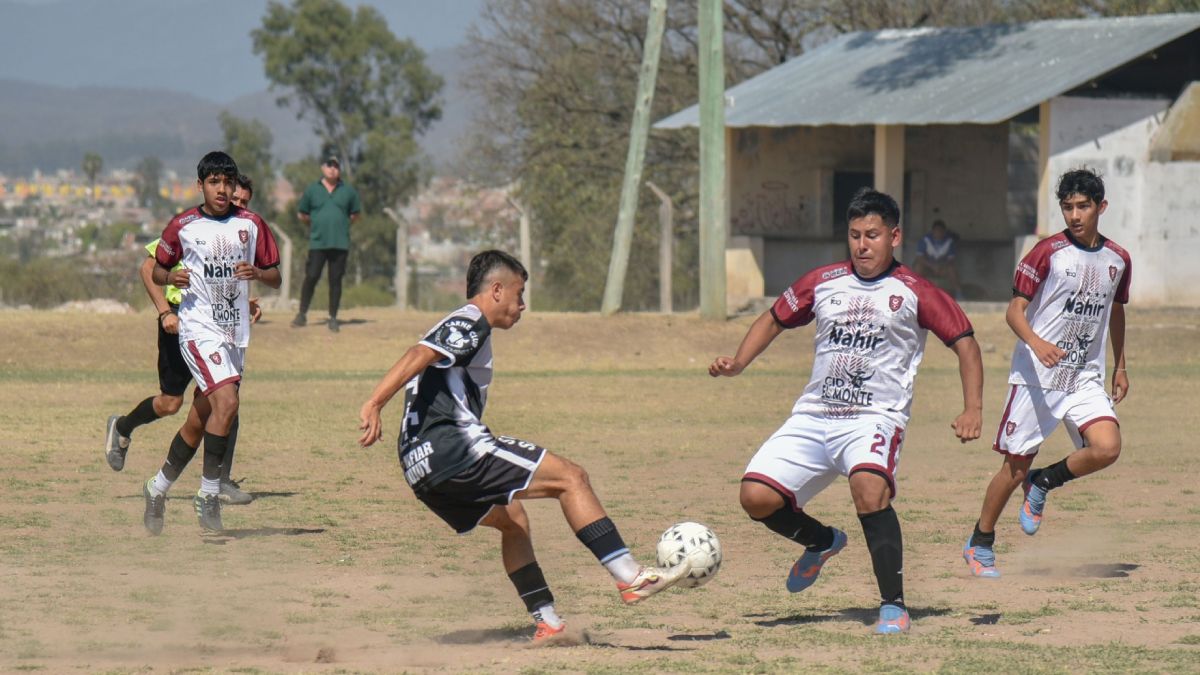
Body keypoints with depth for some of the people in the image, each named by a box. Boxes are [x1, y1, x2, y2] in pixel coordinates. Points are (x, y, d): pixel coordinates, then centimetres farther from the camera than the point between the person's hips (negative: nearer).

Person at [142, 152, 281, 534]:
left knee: (199, 421, 11)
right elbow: (157, 271, 10)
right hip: (199, 327, -4)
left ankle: (158, 488, 29)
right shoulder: (183, 226, -1)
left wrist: (257, 273, -13)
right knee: (226, 402, -24)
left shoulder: (250, 225, 5)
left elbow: (275, 278, 9)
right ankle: (208, 494, -15)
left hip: (236, 331, 4)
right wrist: (170, 277, -12)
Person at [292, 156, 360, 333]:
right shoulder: (312, 190, 6)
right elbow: (302, 215, 14)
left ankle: (333, 318, 8)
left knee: (335, 280, 1)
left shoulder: (348, 192, 8)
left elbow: (355, 215, 17)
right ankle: (302, 314, 7)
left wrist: (340, 224, 7)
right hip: (317, 243, -1)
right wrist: (317, 224, 7)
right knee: (311, 277, -5)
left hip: (340, 244, 1)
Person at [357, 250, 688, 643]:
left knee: (512, 518, 27)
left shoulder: (458, 327, 26)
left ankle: (547, 624, 23)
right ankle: (631, 578, -14)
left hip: (422, 466, 10)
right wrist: (374, 405, -30)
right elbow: (418, 356, -18)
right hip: (454, 448, -10)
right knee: (571, 478, -7)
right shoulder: (471, 324, -3)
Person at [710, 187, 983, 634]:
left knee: (869, 488, -35)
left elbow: (964, 342, 3)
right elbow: (774, 320, 24)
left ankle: (894, 606, -25)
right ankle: (822, 542, 22)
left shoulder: (914, 294, 0)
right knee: (756, 496, -11)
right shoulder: (823, 282, 11)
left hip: (875, 418, -5)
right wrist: (737, 364, 8)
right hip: (813, 418, 5)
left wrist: (972, 410, -9)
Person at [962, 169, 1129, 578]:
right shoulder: (1048, 252, -7)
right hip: (1036, 376, -4)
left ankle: (1043, 484, 8)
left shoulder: (1117, 259, 8)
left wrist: (1120, 367, 28)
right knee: (1016, 465, -1)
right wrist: (1037, 343, -28)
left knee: (1107, 448, -20)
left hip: (1085, 379, 4)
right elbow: (1015, 310, -9)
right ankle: (979, 545, 18)